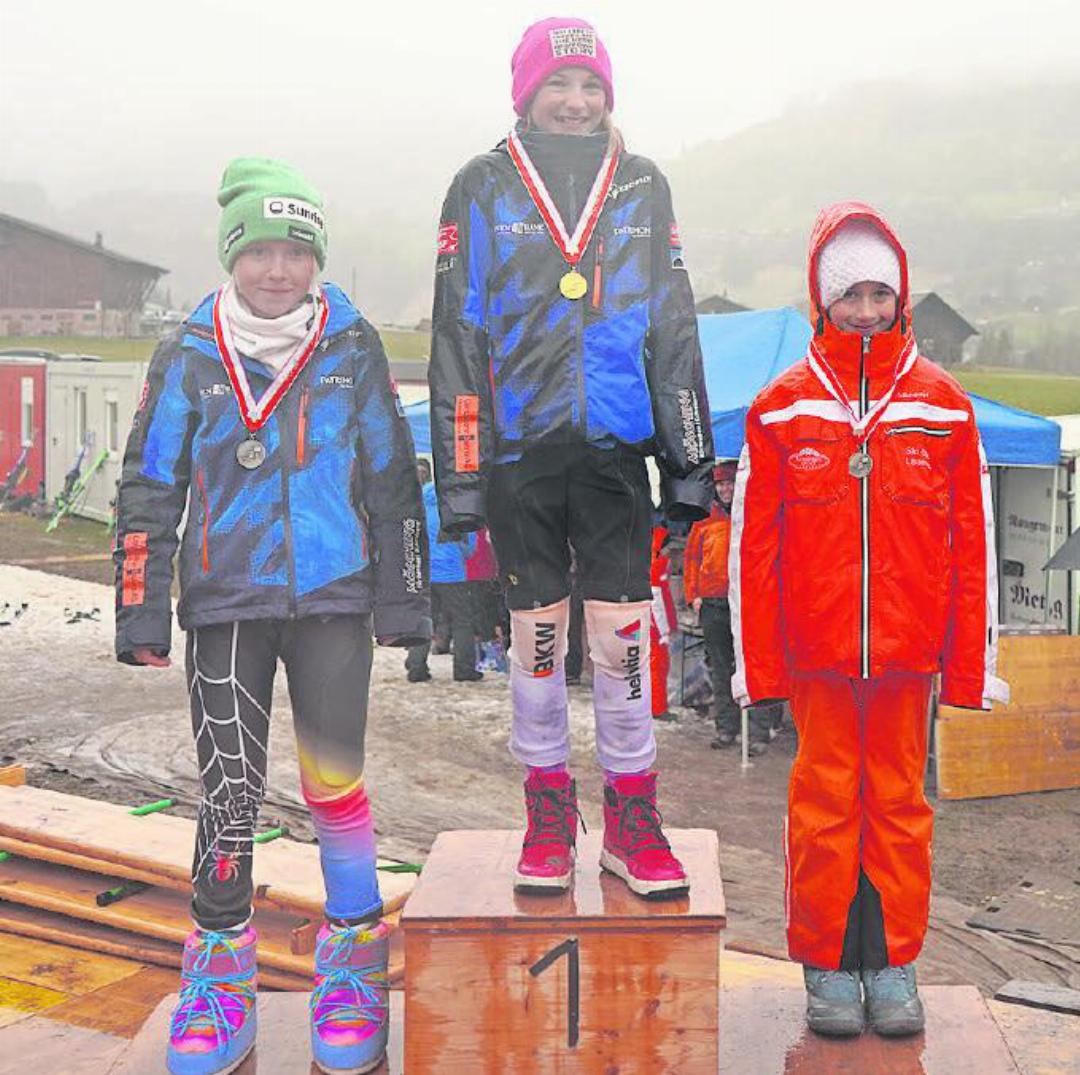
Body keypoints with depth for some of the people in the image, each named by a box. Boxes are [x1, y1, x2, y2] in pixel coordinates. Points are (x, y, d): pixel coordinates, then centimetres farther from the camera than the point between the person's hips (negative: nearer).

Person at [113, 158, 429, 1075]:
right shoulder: (190, 356, 4)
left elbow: (393, 481, 8)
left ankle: (353, 955, 14)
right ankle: (221, 968, 16)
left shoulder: (353, 349, 4)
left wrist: (402, 601, 5)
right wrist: (140, 613, 1)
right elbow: (149, 489, 6)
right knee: (229, 787, 1)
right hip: (225, 599, 1)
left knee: (334, 776, -3)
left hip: (333, 597, 0)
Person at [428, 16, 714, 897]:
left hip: (616, 448, 1)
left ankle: (633, 822, 14)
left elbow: (674, 330, 12)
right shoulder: (483, 189, 3)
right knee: (536, 637, 7)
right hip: (519, 451, -1)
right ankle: (550, 816, 21)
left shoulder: (643, 187, 9)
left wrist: (691, 460, 7)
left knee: (624, 639, 1)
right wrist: (459, 471, -4)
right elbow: (456, 338, 2)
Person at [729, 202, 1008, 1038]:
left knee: (899, 800, 8)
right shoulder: (781, 408, 2)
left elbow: (973, 538, 5)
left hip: (908, 649, 1)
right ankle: (827, 969, 16)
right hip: (816, 652, -1)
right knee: (825, 800, 5)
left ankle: (894, 966, 20)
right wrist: (756, 659, -2)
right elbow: (752, 540, 3)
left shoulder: (942, 404, 4)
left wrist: (973, 659, 1)